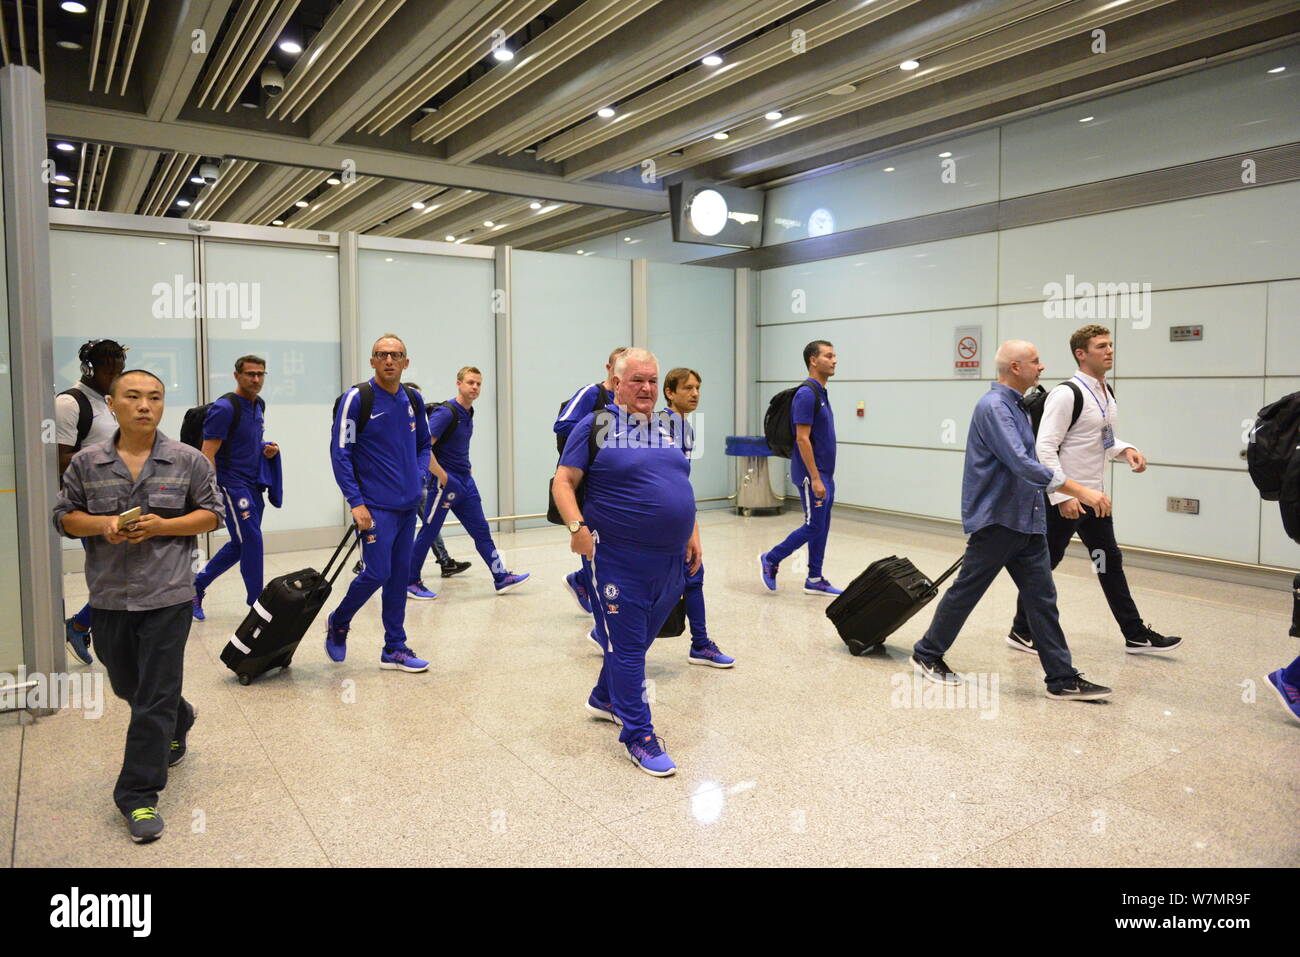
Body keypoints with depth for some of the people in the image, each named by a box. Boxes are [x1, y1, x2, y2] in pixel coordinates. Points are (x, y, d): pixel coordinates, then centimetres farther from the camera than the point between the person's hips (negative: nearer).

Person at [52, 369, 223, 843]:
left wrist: (163, 526, -13)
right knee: (126, 685, 21)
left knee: (154, 701, -2)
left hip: (167, 595, -3)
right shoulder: (87, 463, 3)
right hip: (108, 596, 4)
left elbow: (211, 515, 3)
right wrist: (102, 524, -11)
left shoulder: (188, 461, -2)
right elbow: (65, 516, 10)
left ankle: (139, 796, 8)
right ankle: (180, 721, 50)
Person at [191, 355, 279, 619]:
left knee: (241, 544, 14)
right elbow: (208, 454, -17)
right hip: (231, 484, -9)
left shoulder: (259, 405, 12)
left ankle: (197, 585, 31)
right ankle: (257, 604, 5)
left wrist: (265, 448, 5)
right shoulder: (224, 408, -14)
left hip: (253, 485, 9)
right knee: (251, 542, -6)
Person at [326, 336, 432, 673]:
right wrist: (356, 503, -14)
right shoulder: (357, 398, -9)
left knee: (399, 575, 9)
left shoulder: (413, 399, 8)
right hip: (376, 505, -6)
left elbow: (424, 445, 20)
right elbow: (340, 452, -10)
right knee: (377, 572, -7)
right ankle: (338, 623, 21)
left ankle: (395, 649, 19)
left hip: (408, 505, 6)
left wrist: (418, 477, 2)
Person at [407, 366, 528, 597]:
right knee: (429, 532, 1)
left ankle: (501, 578, 12)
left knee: (481, 530, 8)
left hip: (465, 482, 9)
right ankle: (411, 583, 13)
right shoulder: (445, 412, -16)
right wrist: (442, 477, -20)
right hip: (445, 482, -9)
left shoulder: (468, 413, 11)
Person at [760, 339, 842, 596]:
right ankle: (770, 560, 10)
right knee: (813, 526, -4)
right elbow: (802, 438, -21)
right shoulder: (806, 394, -17)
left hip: (825, 474, 10)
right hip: (812, 474, -10)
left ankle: (814, 580, 17)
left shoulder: (821, 392, 14)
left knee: (822, 527, 11)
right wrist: (815, 478, -23)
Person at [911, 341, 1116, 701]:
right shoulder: (994, 407, -18)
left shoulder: (1016, 405, 14)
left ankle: (1062, 680, 11)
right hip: (996, 520, -9)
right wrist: (1080, 491, -30)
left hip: (1025, 521, 9)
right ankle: (927, 654, 22)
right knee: (966, 591, 4)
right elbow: (1022, 465, -29)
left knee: (1042, 598, 6)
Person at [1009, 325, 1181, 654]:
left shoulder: (1107, 394, 11)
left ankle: (1136, 635, 25)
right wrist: (1062, 496, -26)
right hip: (1064, 499, -9)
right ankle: (1021, 632, 15)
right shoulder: (1067, 394, -17)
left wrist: (1125, 450, 2)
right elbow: (1045, 448, -22)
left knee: (1110, 562, 15)